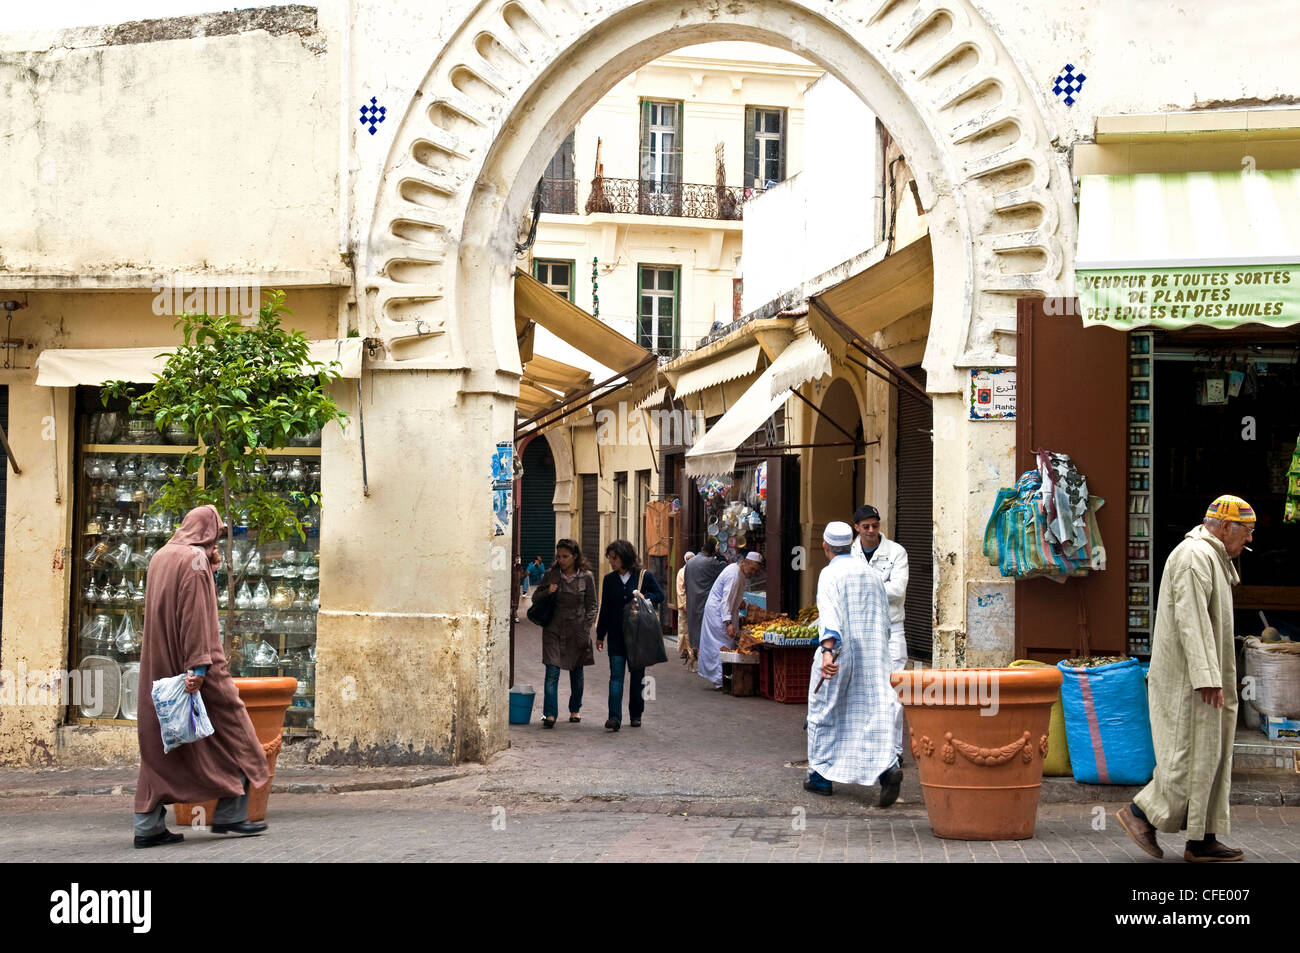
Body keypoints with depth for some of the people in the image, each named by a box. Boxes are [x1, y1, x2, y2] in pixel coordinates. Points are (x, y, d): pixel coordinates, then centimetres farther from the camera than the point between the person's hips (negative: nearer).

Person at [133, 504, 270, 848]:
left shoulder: (160, 557, 16)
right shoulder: (194, 558, -10)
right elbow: (195, 613, -18)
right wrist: (199, 665, -22)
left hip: (159, 665, 8)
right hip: (188, 664, -8)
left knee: (159, 742, 7)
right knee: (229, 730, 3)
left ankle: (148, 825, 3)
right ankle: (230, 813, 3)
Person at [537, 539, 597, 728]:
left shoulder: (586, 577, -1)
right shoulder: (551, 575, 2)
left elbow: (591, 606, 4)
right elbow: (535, 597, 11)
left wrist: (586, 629, -4)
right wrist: (547, 592, -9)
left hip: (577, 630, 0)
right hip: (554, 629, 0)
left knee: (576, 672, 12)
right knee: (552, 672, -10)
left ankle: (575, 709, 30)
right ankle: (550, 714, -12)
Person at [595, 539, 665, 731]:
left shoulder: (644, 576, -3)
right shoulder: (609, 580, 6)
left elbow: (660, 596, 3)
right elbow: (604, 609, 12)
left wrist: (644, 596, -17)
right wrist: (600, 635, 12)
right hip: (616, 636, 1)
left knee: (638, 675, 9)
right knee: (616, 675, -9)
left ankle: (636, 715, 21)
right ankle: (614, 717, -16)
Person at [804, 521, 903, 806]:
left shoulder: (830, 574, -7)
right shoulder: (872, 573, 12)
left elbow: (830, 614, -24)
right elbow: (884, 618, 19)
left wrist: (827, 651, -36)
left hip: (838, 653, -4)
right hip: (872, 656, 5)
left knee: (823, 713, 11)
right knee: (873, 712, -2)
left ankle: (820, 775, 19)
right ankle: (888, 767, -25)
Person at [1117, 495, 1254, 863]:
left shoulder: (1213, 557, 20)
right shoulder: (1194, 556, -14)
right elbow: (1191, 620, -23)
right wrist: (1207, 677, -26)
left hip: (1203, 677, 11)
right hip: (1188, 677, -11)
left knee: (1210, 756, 9)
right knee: (1191, 754, -9)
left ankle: (1202, 841, 10)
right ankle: (1141, 812, 3)